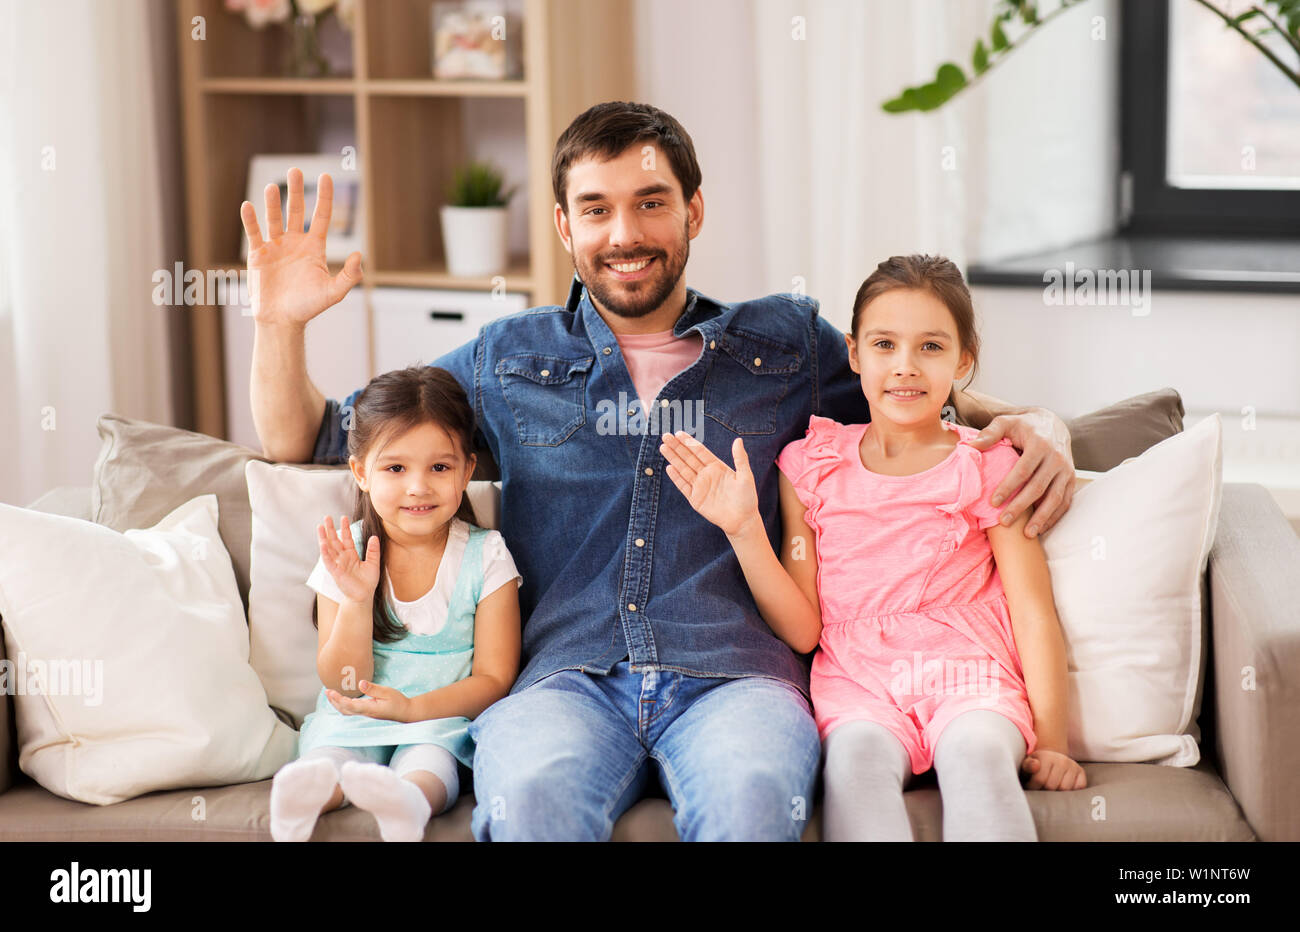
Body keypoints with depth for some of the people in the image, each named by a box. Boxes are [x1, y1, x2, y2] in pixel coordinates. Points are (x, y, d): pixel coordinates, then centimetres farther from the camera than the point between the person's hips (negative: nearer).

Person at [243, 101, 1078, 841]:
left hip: (734, 672, 0)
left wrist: (1035, 423, 9)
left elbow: (930, 395, 31)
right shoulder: (505, 363, 20)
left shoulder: (788, 344, 19)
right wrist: (280, 323, 7)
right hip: (567, 675, 0)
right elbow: (304, 439, 25)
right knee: (531, 802, -37)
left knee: (753, 800, -37)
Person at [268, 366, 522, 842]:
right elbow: (343, 682, -2)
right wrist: (357, 600, -20)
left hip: (443, 717, -2)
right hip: (352, 717, 2)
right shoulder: (346, 555, -1)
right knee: (329, 755, -32)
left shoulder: (485, 557, -3)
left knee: (427, 763, -36)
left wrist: (413, 707, -21)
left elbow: (494, 678, -4)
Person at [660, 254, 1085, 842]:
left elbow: (1034, 613, 3)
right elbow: (802, 629, 7)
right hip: (858, 682, 1)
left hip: (969, 676, 0)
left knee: (976, 752, -35)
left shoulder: (985, 467, 8)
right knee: (858, 754, -34)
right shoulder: (811, 464, 11)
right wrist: (743, 527, -6)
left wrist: (1051, 742, -7)